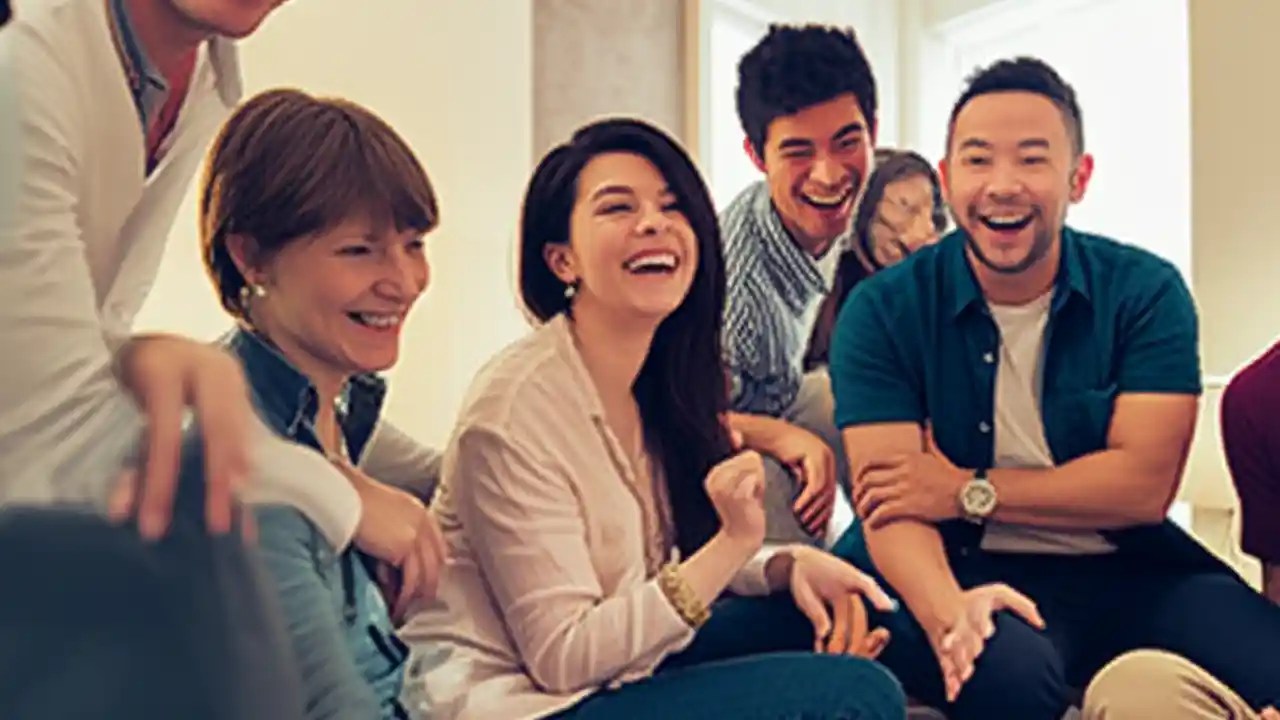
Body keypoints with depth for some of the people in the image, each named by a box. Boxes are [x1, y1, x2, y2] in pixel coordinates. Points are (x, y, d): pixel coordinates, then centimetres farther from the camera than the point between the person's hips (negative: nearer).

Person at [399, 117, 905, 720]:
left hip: (624, 666, 8)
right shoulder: (514, 407, -22)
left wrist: (788, 564, -10)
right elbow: (563, 658, -21)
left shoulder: (665, 382, 1)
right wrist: (733, 542, -27)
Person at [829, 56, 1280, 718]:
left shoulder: (1146, 291, 0)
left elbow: (1144, 482, -8)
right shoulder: (883, 312, -4)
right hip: (974, 574, -2)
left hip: (1133, 567, 3)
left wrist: (967, 491, -12)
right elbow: (887, 504, -12)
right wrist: (950, 613, -32)